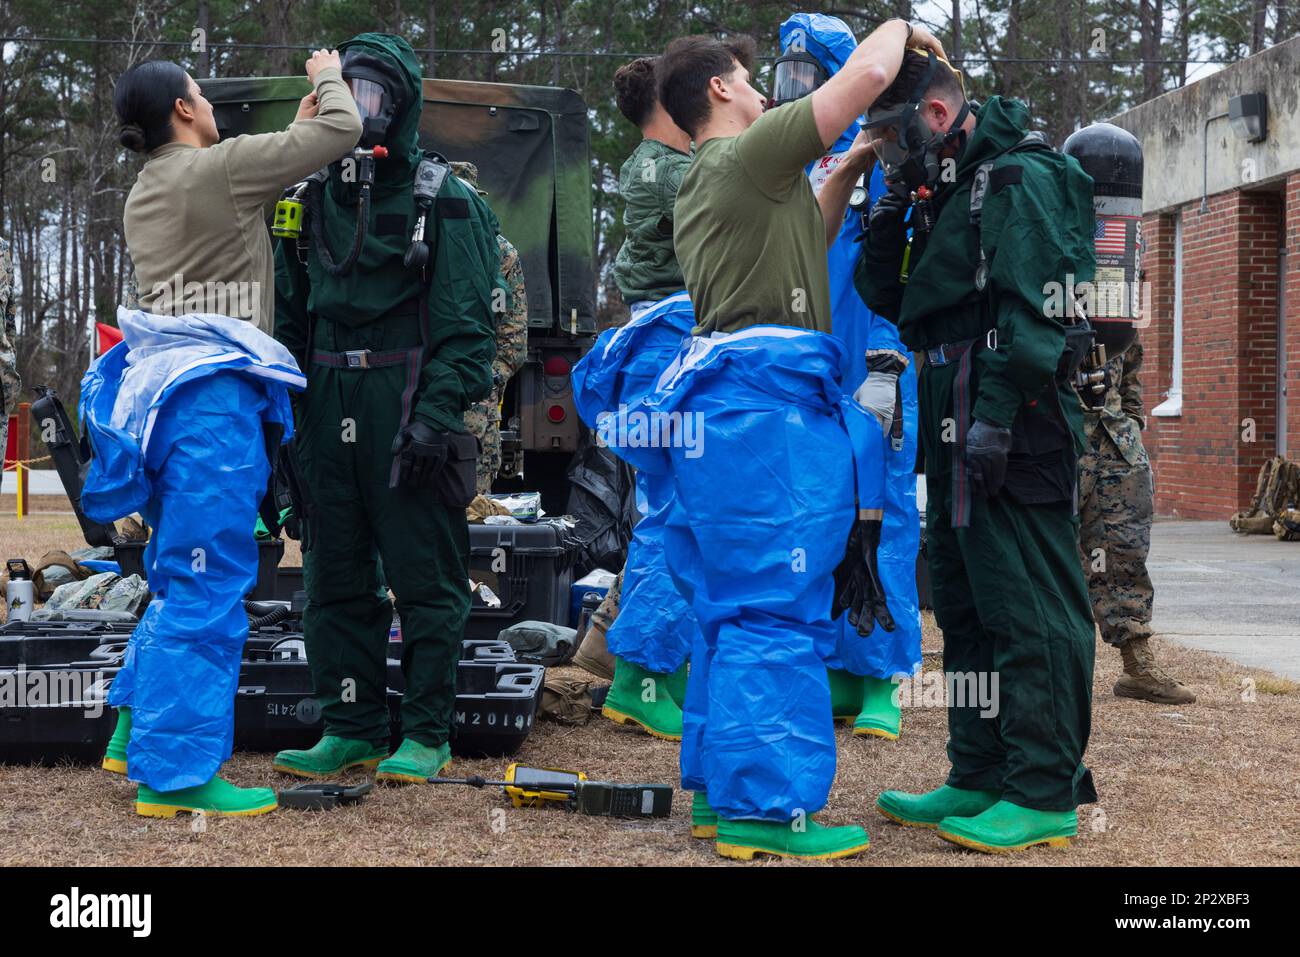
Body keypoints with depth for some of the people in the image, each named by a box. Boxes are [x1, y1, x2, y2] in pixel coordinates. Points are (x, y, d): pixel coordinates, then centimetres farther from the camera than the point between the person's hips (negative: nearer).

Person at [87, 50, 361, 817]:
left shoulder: (145, 194, 18)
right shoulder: (217, 167, -7)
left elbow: (249, 201, 25)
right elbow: (341, 132, -6)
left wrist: (300, 123, 26)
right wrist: (328, 77, 14)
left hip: (166, 381, 9)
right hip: (212, 389, -9)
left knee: (183, 577, 20)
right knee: (208, 587, -7)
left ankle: (138, 731, 27)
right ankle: (176, 774, -5)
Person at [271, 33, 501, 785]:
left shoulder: (442, 201, -1)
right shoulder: (314, 199, 16)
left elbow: (466, 323, -8)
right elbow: (289, 314, 20)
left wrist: (438, 412, -18)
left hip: (409, 406, -6)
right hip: (329, 407, 6)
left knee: (425, 577, -1)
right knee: (335, 577, 8)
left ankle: (427, 734, 8)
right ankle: (352, 729, 18)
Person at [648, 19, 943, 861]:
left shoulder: (703, 184, 23)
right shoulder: (751, 152, -5)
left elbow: (802, 237, 33)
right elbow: (869, 75, -10)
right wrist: (900, 27, 9)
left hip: (729, 398, 10)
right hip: (767, 396, -10)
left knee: (738, 605, 12)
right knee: (775, 609, -11)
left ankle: (720, 789, 17)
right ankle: (766, 810, -11)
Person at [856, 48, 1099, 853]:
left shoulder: (1019, 180, -9)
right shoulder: (948, 194, 21)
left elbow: (1034, 310, -19)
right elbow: (890, 302, 23)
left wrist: (996, 415, -23)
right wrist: (888, 226, 6)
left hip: (1013, 431, -11)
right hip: (960, 434, 11)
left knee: (1028, 608, -7)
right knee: (966, 606, 14)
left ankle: (1045, 795, -3)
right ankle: (980, 778, 22)